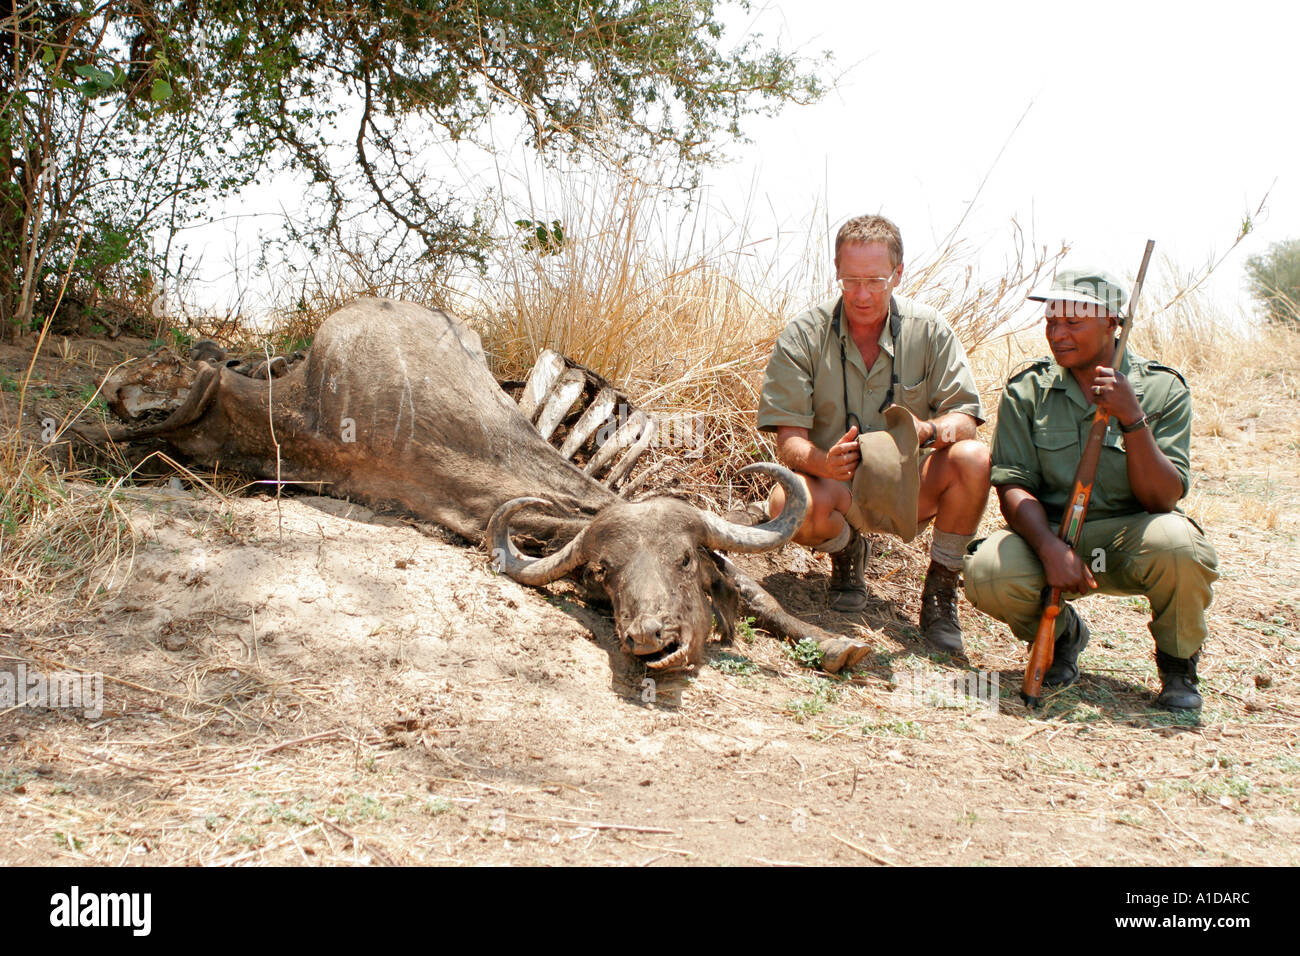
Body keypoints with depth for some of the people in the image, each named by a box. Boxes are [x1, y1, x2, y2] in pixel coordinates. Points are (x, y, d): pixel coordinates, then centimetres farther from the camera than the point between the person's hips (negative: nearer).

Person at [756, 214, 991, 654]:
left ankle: (940, 594, -9)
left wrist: (929, 431, -34)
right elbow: (788, 440, -14)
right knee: (788, 503, -35)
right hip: (835, 487, -1)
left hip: (911, 488, 1)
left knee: (974, 458, -29)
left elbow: (965, 417, -9)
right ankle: (846, 550, 4)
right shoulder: (803, 336, -9)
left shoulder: (929, 330, -5)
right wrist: (823, 462, -38)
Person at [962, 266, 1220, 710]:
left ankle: (1178, 665, -3)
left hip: (1130, 537, -1)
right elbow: (1014, 486, -8)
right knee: (986, 573, -29)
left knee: (1176, 543, -36)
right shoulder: (1025, 392, -1)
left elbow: (1163, 499, -12)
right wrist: (1051, 549, -27)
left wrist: (1132, 419, -26)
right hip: (1049, 533, 1)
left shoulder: (1162, 390, -5)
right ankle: (1063, 634, 8)